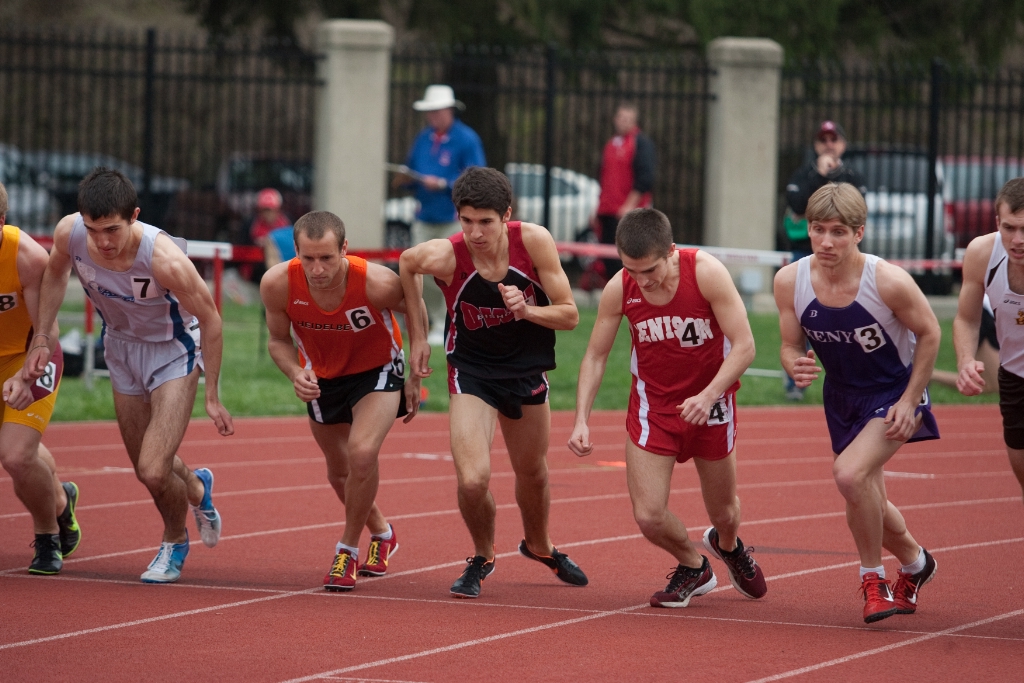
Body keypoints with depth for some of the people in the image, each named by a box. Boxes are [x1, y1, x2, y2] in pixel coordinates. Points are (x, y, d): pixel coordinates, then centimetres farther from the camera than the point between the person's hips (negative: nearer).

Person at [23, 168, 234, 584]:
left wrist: (212, 397, -16)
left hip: (174, 350, -5)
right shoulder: (68, 234, -25)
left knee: (154, 471, -16)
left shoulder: (165, 260, -38)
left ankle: (174, 541, 16)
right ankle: (197, 489, 50)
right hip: (121, 345, 5)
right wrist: (41, 338, -1)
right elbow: (55, 274, 1)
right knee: (147, 470, 15)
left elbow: (210, 318, -22)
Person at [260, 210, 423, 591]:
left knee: (362, 454, -25)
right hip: (322, 378, 3)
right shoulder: (277, 285, -28)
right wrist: (295, 373, -29)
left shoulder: (378, 283, -34)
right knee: (339, 472, 16)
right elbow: (279, 340, -8)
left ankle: (348, 550, -3)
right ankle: (381, 532, 47)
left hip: (377, 371, -3)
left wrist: (415, 379, -5)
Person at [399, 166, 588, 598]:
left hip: (526, 368, 2)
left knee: (532, 474, 21)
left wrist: (527, 310, -33)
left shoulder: (534, 242, -23)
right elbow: (406, 263, 0)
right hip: (471, 371, -2)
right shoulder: (442, 257, -26)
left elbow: (569, 314, -14)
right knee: (472, 480, -19)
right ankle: (482, 558, 12)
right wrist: (417, 335, 1)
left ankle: (539, 546, 52)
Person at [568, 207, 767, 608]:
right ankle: (693, 569, 22)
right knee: (649, 517, -10)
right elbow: (595, 356, -4)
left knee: (723, 513, 14)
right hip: (653, 406, 1)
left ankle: (727, 545, 53)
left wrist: (708, 396, -35)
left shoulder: (706, 273, -24)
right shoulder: (618, 290, -16)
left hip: (710, 403, -1)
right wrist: (581, 420, -16)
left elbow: (744, 346, -22)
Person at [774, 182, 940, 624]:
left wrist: (910, 402, -14)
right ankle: (914, 563, 47)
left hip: (895, 393, -5)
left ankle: (873, 578, -6)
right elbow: (791, 346, -4)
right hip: (841, 397, 5)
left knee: (850, 473, -27)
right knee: (866, 503, 16)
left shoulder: (889, 282, -28)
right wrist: (796, 367, -29)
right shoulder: (790, 282, -18)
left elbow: (929, 333, -12)